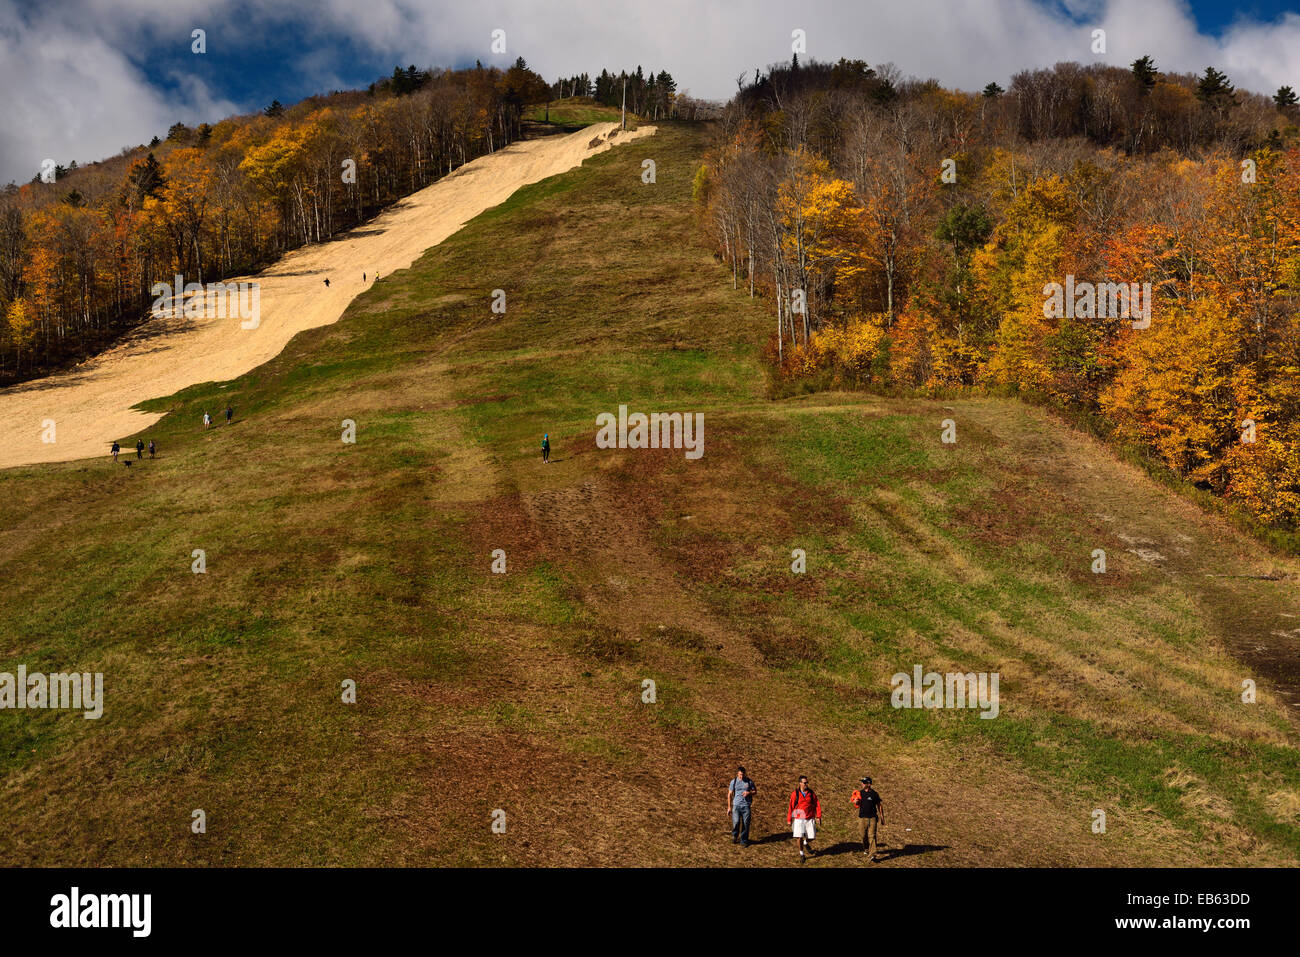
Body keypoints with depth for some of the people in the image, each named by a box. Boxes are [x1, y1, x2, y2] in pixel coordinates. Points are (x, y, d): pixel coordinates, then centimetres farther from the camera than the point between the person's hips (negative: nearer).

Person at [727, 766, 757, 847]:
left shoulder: (749, 781, 4)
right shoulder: (733, 782, 2)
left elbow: (755, 791, 14)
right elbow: (730, 794, 8)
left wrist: (749, 793, -9)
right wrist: (729, 807, 5)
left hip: (746, 805, 1)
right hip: (736, 805, -1)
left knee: (745, 824, -1)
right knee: (736, 822, -14)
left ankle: (744, 841, 14)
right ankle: (734, 836, 15)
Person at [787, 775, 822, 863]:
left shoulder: (811, 793, 2)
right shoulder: (795, 794, -4)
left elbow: (817, 804, 7)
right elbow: (791, 807, 1)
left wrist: (818, 816, -1)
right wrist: (789, 820, 2)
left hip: (810, 819, 2)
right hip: (799, 819, -2)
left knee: (811, 837, -1)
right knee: (799, 837, -11)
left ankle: (806, 843, 36)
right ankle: (801, 854, 11)